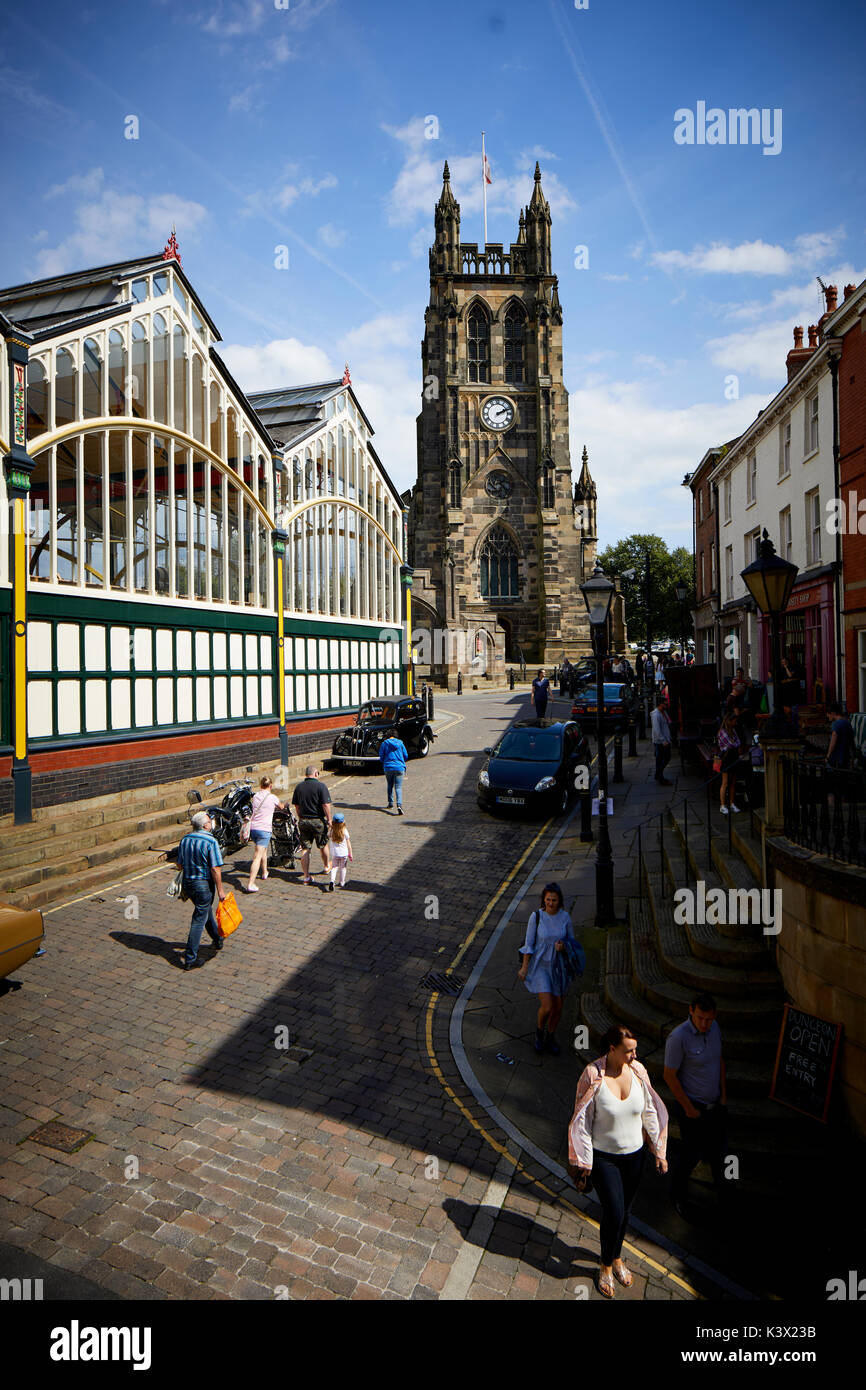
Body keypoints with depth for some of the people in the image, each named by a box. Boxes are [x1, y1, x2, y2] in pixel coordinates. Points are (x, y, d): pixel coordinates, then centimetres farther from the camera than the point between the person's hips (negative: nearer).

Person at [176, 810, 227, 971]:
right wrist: (220, 890, -13)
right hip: (204, 884, -7)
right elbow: (215, 869, -19)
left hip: (188, 883, 7)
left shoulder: (185, 839, 1)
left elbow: (180, 863, 8)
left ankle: (218, 940, 42)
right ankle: (190, 958, 2)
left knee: (206, 911, 25)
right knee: (199, 919, 1)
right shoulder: (210, 842, -19)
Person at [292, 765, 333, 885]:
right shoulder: (321, 786, -12)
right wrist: (329, 819, -6)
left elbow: (296, 806, 10)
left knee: (305, 849, 6)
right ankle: (327, 866, 38)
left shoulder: (298, 787, 4)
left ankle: (306, 876, 5)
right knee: (324, 845, 18)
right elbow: (326, 805, -16)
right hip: (318, 821, -3)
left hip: (303, 821, 4)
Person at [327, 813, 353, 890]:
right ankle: (341, 883, 24)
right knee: (343, 867, 14)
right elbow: (348, 843, -6)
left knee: (334, 867, 11)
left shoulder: (332, 831, -6)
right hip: (344, 853, -2)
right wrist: (350, 854, 1)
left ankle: (332, 881, -11)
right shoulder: (344, 831, -11)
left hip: (334, 853, 2)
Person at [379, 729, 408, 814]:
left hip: (388, 768, 0)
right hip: (399, 768, 0)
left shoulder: (384, 744, 3)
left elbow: (381, 758, 5)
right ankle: (399, 805, -23)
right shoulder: (400, 743, 5)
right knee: (398, 788, -4)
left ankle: (390, 804, 27)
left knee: (390, 786, 20)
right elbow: (406, 756, 9)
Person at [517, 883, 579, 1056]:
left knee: (558, 1008, 12)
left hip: (558, 966, 3)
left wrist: (563, 946, -17)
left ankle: (550, 1037, 39)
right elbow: (529, 944, -7)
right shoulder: (536, 916, -15)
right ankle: (539, 1030, 19)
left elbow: (572, 941, 5)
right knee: (547, 1006, -14)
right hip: (540, 965, -3)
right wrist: (524, 967, -6)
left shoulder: (565, 917, -8)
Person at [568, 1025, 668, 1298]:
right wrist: (583, 1161, -9)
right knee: (613, 1212, -2)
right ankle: (606, 1266, 27)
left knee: (625, 1210, 17)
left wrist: (659, 1152, 5)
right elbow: (582, 1121, -15)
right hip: (603, 1156, -4)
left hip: (634, 1154, 4)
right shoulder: (592, 1075, -24)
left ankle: (617, 1258, 44)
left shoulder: (638, 1071, -12)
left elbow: (650, 1112, 1)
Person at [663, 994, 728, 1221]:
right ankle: (678, 1196, 33)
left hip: (716, 1104, 6)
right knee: (690, 1153, 9)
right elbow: (670, 1076, -21)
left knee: (717, 1146, 24)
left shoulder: (715, 1028, -9)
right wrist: (688, 1108, -14)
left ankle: (719, 1181, 52)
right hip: (692, 1106, -6)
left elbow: (720, 1059, 9)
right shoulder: (678, 1038, -30)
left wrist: (723, 1093, 7)